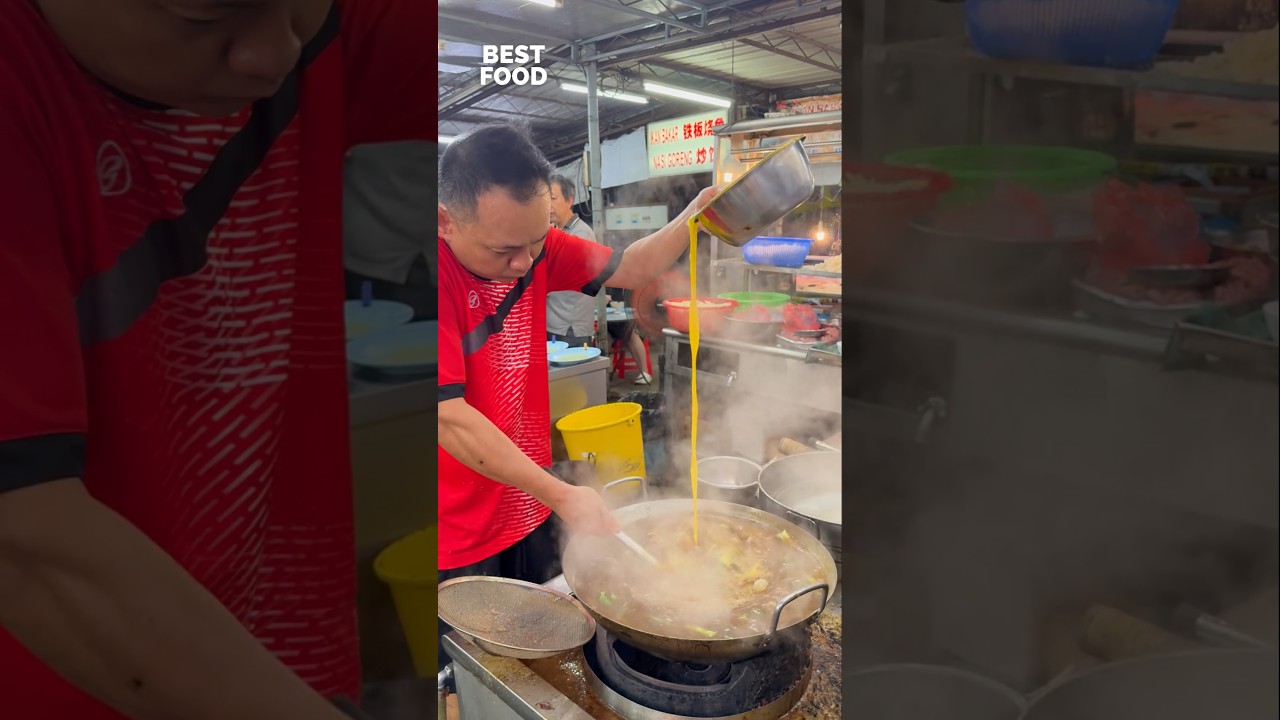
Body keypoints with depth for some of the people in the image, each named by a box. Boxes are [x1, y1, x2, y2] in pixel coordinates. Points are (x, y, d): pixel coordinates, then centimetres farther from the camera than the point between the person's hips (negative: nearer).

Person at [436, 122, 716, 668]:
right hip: (458, 545, -5)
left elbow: (629, 269, 5)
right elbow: (451, 420, -25)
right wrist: (561, 495, -25)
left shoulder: (533, 245, -5)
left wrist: (692, 221, -14)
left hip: (529, 513, 6)